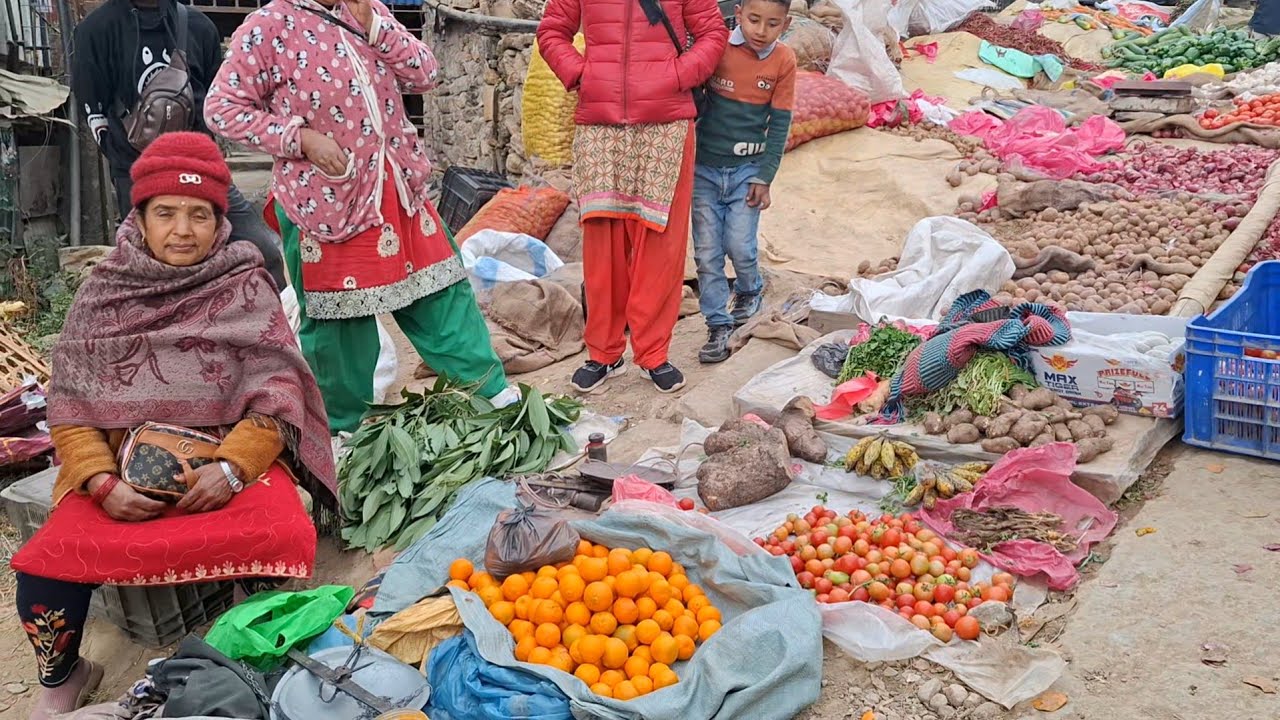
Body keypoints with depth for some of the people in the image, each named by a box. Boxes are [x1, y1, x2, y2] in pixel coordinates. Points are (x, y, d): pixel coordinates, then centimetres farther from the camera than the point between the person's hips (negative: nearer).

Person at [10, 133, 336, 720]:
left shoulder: (246, 287, 3)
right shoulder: (103, 294, 6)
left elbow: (276, 391, -5)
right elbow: (69, 405, 3)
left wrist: (231, 467, -22)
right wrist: (102, 482, -15)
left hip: (233, 456, -1)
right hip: (124, 463, 2)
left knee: (285, 538, -34)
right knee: (43, 568, -24)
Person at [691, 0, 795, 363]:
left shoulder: (784, 61, -4)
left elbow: (780, 124, -1)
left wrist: (764, 178, -4)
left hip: (747, 169, 0)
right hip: (704, 167, 0)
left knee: (740, 246, -4)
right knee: (707, 252, 0)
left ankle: (749, 292, 28)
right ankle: (718, 327, 11)